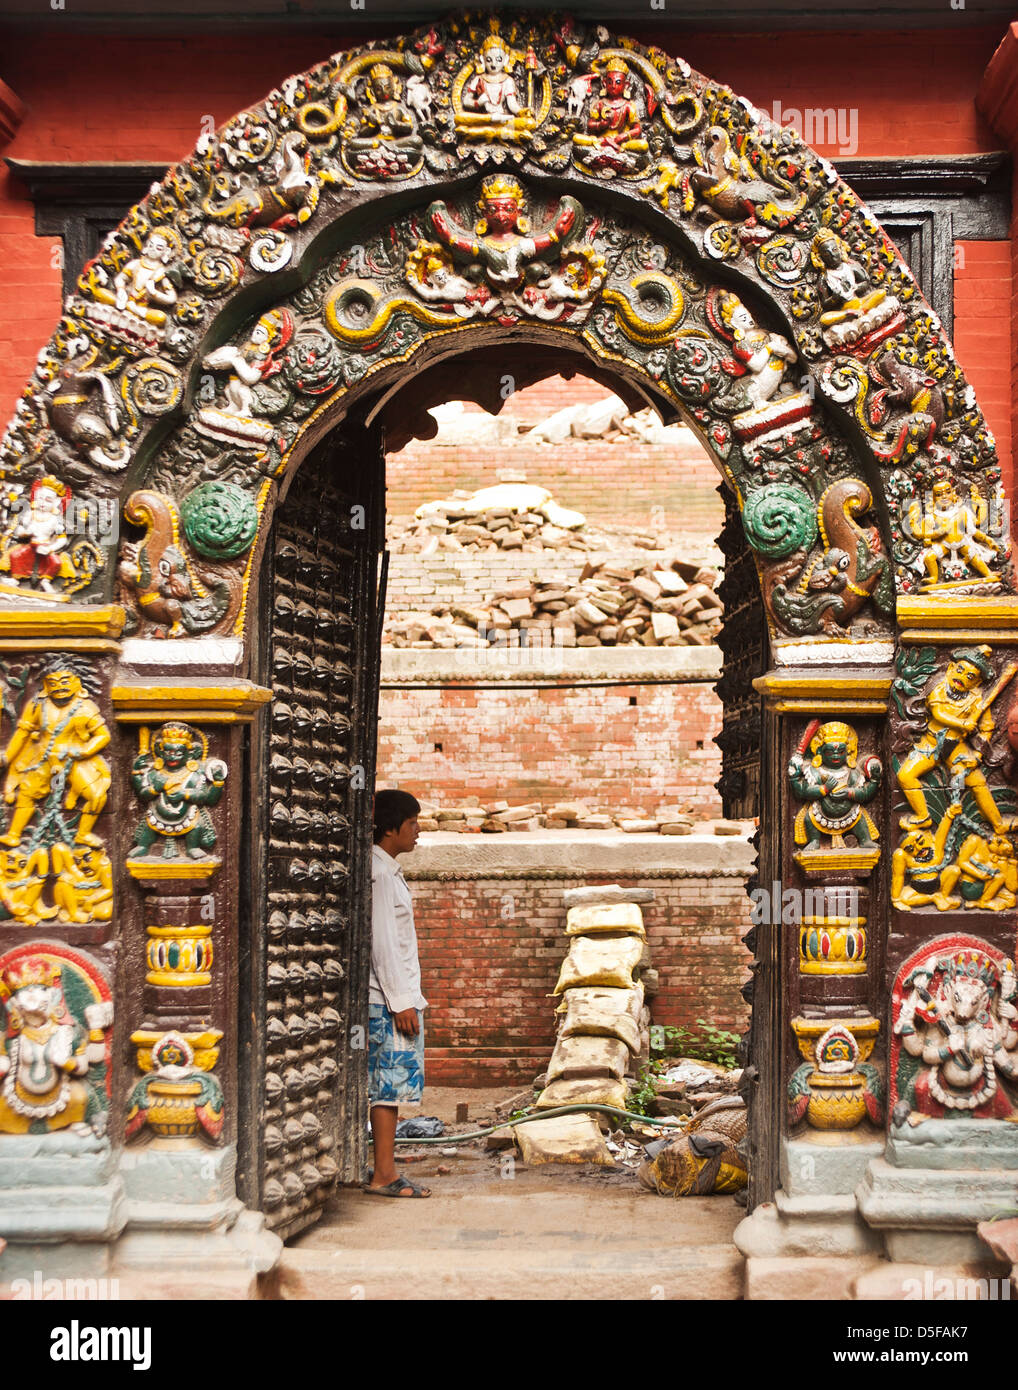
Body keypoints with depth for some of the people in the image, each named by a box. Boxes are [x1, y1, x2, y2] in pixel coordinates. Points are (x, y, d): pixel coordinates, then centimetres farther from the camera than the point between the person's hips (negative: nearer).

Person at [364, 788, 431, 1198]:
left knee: (385, 1085, 9)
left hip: (394, 996, 10)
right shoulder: (380, 874, -13)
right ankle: (384, 1174, -7)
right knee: (392, 1083, -8)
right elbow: (382, 942, -18)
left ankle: (383, 1172, 12)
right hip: (388, 997, -10)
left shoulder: (387, 872, 17)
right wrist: (402, 1002, -18)